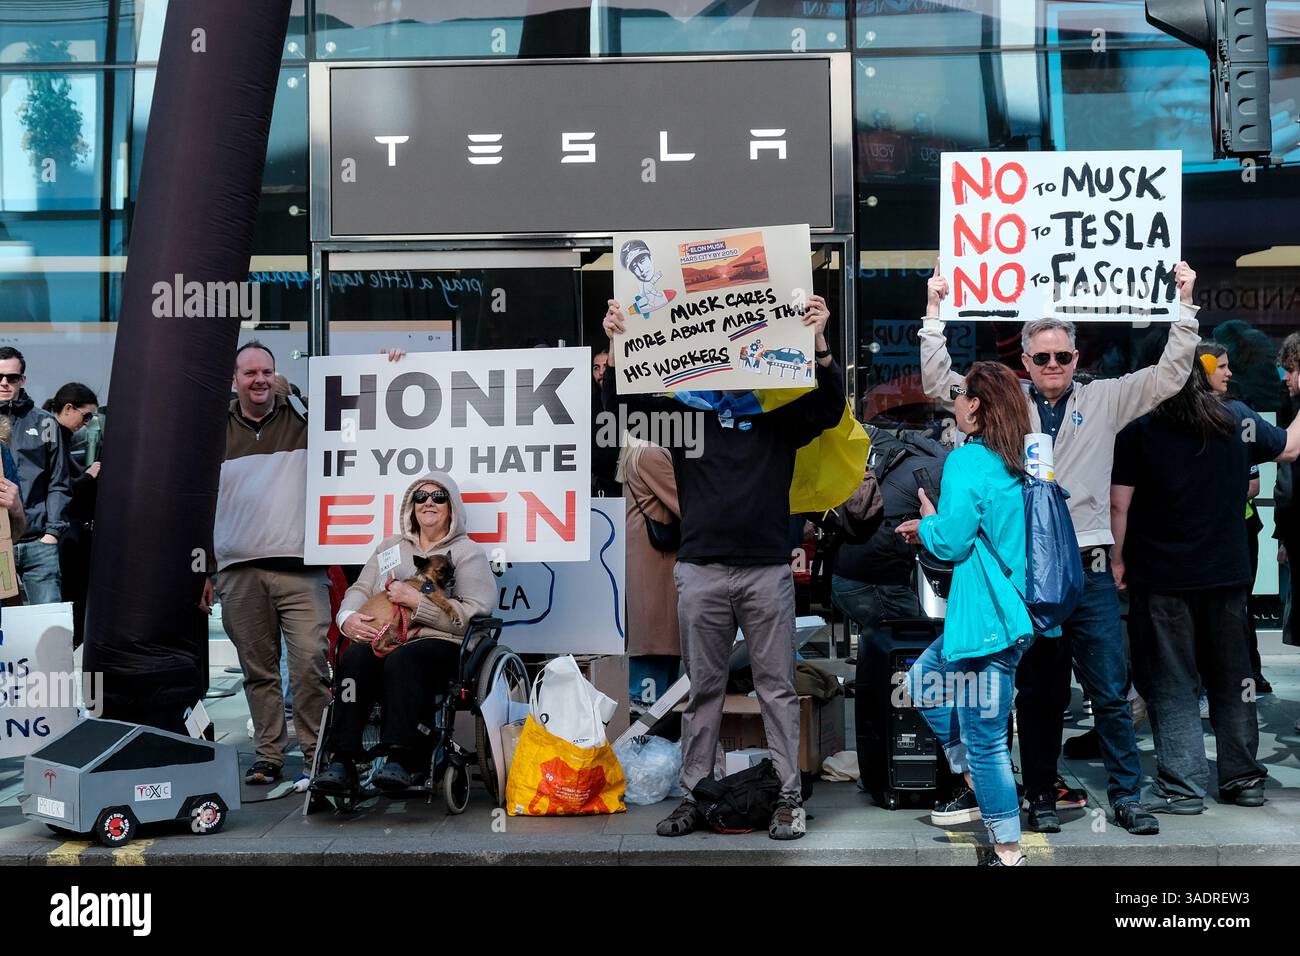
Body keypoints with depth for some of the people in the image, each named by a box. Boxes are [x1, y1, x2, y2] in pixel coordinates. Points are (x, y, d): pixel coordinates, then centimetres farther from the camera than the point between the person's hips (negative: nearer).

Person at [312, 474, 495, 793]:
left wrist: (416, 600, -10)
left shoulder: (467, 552, 10)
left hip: (438, 642, -3)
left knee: (401, 661, -37)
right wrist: (347, 617, -5)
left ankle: (400, 760, -42)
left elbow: (472, 615, -4)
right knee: (355, 657, -31)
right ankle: (343, 760, -35)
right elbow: (360, 590, 19)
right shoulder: (391, 545, 27)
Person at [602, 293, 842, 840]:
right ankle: (694, 797, 17)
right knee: (702, 691, 9)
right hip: (701, 571, 1)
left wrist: (818, 342, -17)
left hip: (767, 570, -1)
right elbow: (623, 404, 2)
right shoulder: (685, 415, 9)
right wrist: (616, 345, -14)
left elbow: (831, 406, -5)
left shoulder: (780, 419, 8)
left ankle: (789, 798, 12)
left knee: (777, 687, 4)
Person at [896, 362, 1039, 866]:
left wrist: (926, 524, 4)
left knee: (984, 737, -1)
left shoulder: (966, 461, -15)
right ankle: (977, 786, 28)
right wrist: (932, 529, 18)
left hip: (987, 617, -10)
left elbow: (951, 542, -17)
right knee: (924, 678, 25)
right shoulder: (1017, 462, 10)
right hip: (1013, 608, 10)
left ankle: (1008, 852, 8)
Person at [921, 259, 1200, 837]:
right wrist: (934, 312, -2)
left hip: (1089, 570, 0)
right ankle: (1042, 798, 22)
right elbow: (939, 383, 2)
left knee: (1111, 692, 3)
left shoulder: (1104, 400, 7)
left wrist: (1185, 305, 0)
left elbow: (1168, 375, 6)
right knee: (1037, 694, 11)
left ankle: (1127, 796, 16)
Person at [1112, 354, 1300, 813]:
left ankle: (1182, 784, 6)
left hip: (1161, 578, -4)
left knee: (1170, 684, 6)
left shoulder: (1138, 431, -12)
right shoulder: (1238, 419, -1)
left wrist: (1118, 559, -1)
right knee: (1231, 679, 16)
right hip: (1227, 573, 4)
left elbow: (1119, 505, -13)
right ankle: (1244, 777, 25)